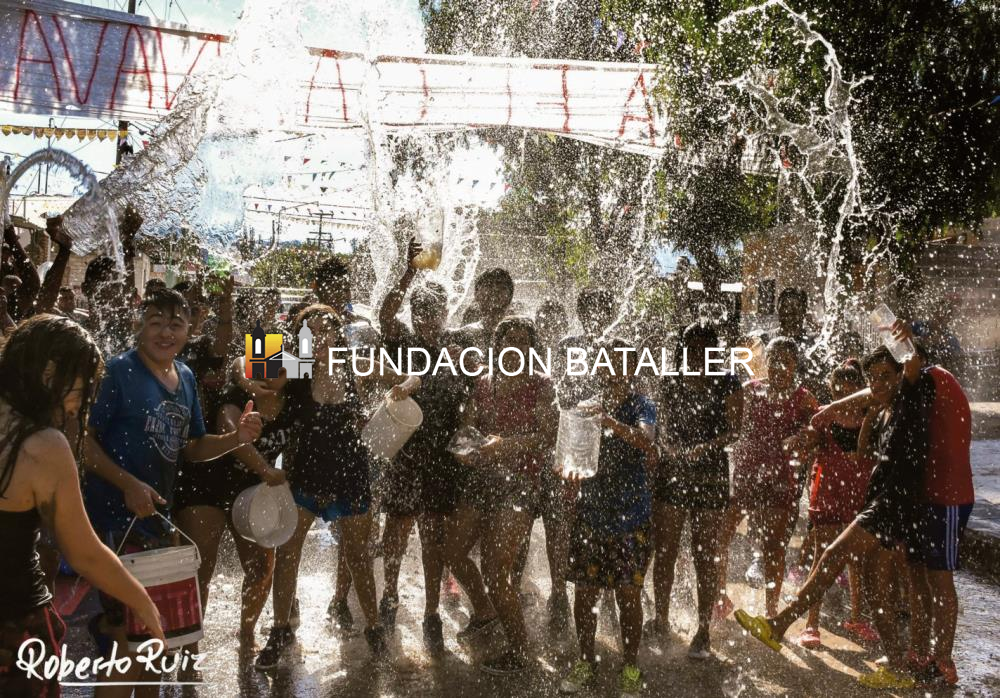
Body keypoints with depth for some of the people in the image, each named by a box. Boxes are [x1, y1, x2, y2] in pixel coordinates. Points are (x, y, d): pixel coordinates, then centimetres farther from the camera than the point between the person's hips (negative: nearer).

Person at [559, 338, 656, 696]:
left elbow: (646, 440, -25)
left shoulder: (640, 405, -4)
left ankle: (629, 668, 21)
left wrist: (611, 422, -42)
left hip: (630, 514, -3)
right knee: (584, 592, 8)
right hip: (590, 509, 3)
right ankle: (586, 661, 27)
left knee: (629, 594, 3)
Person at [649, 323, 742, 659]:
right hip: (671, 473, 3)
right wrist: (669, 447, -12)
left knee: (706, 555, 1)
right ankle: (661, 618, 24)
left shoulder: (727, 384, 2)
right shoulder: (670, 381, 10)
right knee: (664, 551, 7)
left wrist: (703, 448, -22)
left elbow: (733, 431, -5)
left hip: (710, 475, -3)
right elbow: (662, 424, 9)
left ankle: (703, 630, 10)